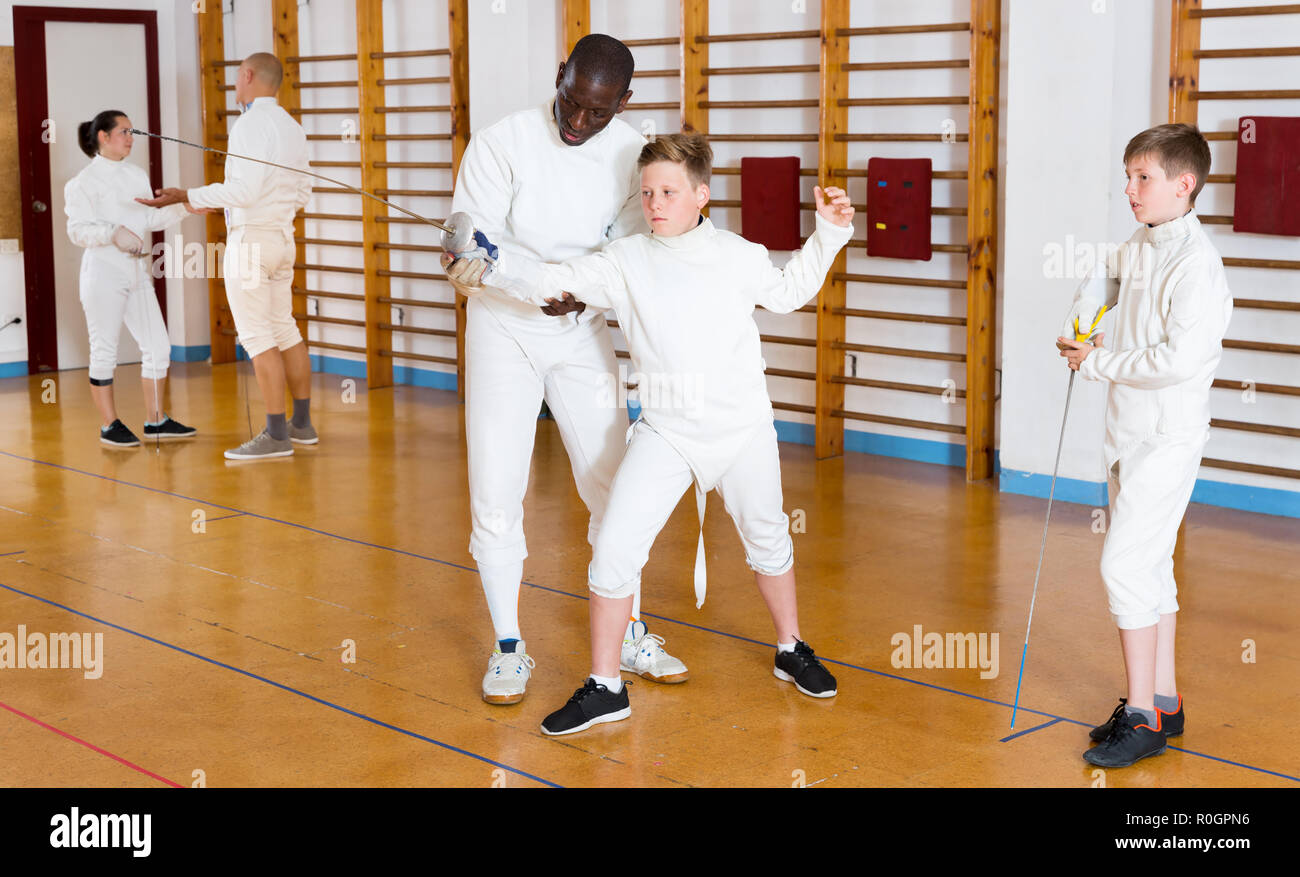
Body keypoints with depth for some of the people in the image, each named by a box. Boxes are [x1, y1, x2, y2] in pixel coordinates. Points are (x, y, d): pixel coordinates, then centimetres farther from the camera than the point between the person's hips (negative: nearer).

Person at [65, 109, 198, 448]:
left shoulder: (137, 175, 11)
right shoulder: (85, 181, -9)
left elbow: (149, 219, 10)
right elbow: (78, 230, -13)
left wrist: (184, 207, -3)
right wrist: (113, 233, -29)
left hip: (138, 271, 7)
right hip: (103, 270, -7)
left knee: (158, 347, 4)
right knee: (104, 353, 1)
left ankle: (155, 420, 14)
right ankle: (109, 426, 10)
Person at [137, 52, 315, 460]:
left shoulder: (251, 124, -18)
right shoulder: (292, 127, 11)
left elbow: (244, 191, -26)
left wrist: (187, 197, -19)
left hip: (250, 242, -9)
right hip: (279, 239, 9)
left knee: (257, 337, -6)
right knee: (283, 330, 16)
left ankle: (277, 435, -5)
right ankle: (302, 423, 21)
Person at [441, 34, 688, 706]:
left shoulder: (633, 156, -9)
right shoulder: (501, 144, -17)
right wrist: (466, 259, -41)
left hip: (582, 330, 3)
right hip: (503, 327, -2)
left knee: (613, 484, 4)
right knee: (496, 493, -5)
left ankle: (629, 637, 20)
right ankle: (508, 649, 10)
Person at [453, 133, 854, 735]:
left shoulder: (739, 256, 0)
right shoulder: (626, 262, -4)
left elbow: (787, 292, 18)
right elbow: (552, 283, -14)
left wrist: (828, 233, 9)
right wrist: (490, 265, -29)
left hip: (744, 428, 1)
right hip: (666, 431, -1)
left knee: (767, 541, 18)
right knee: (614, 550, -11)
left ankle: (791, 651, 44)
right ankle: (605, 689, 3)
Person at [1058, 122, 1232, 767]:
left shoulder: (1196, 262, -19)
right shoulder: (1139, 248, 7)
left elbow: (1181, 359, -27)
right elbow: (1102, 281, 30)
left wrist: (1099, 362, -16)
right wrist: (1078, 329, 10)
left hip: (1168, 439, -9)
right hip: (1130, 432, 9)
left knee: (1125, 564, -11)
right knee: (1148, 566, 14)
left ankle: (1142, 716, -2)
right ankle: (1163, 701, 25)